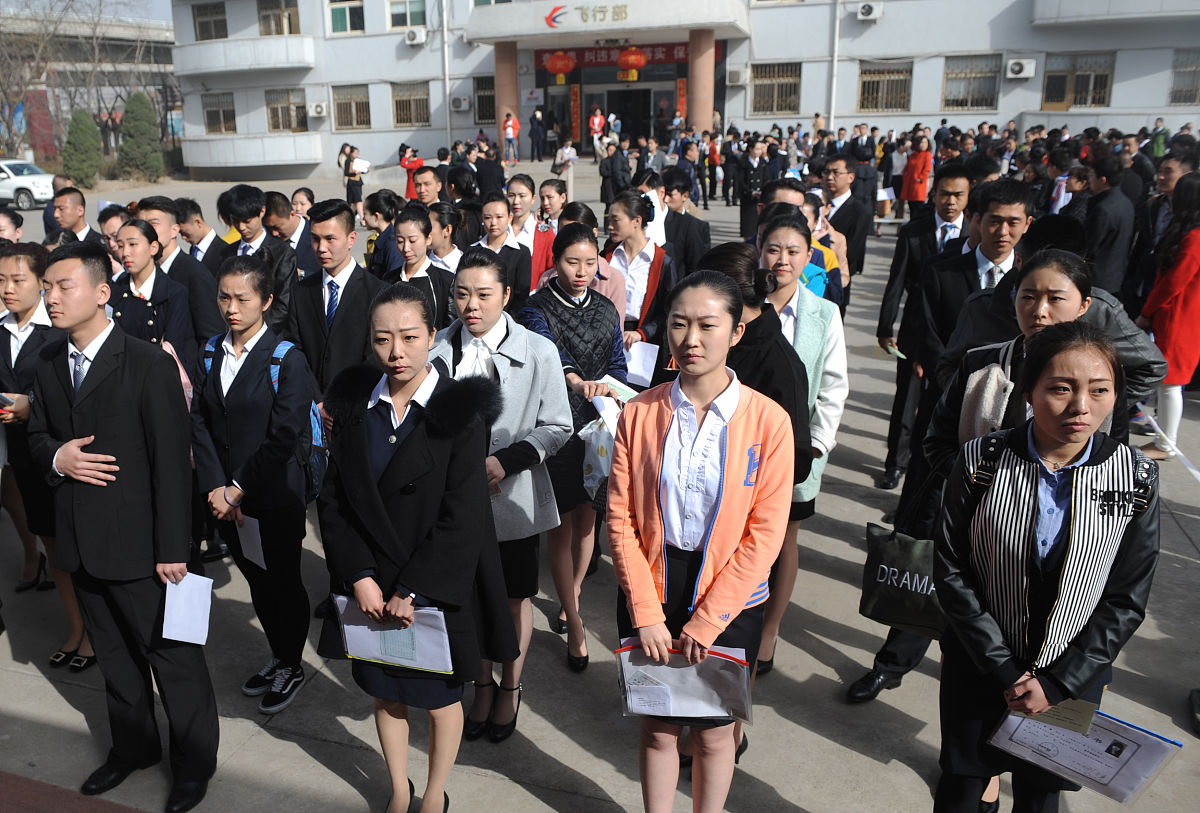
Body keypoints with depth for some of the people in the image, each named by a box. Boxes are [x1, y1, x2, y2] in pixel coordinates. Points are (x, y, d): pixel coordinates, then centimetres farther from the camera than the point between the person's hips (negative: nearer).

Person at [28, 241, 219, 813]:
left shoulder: (149, 365, -15)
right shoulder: (48, 362, 6)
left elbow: (171, 461, -16)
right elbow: (37, 434, 16)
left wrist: (173, 548, -17)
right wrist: (56, 457, -10)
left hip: (137, 541, -6)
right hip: (79, 540, 7)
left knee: (172, 656, 8)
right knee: (113, 655, 22)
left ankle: (194, 761, 27)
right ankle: (133, 746, 43)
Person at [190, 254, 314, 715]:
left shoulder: (287, 360, -13)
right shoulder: (211, 353, 5)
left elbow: (284, 436, -17)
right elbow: (200, 422, 1)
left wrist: (237, 489, -15)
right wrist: (215, 487, -10)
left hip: (276, 496, -5)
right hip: (225, 495, 5)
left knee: (284, 582, 9)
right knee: (256, 581, 18)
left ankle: (293, 666, 29)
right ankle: (277, 656, 38)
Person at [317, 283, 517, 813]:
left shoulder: (459, 411, -14)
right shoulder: (353, 406, -2)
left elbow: (461, 520, -17)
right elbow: (332, 500, 0)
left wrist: (411, 592, -17)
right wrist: (359, 576, -10)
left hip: (437, 586, -3)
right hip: (371, 587, 3)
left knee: (439, 699, 14)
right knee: (385, 692, 18)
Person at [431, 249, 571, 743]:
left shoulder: (537, 352, -10)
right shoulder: (438, 351, -4)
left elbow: (557, 428, -5)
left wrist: (506, 459, -17)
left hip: (513, 497, -1)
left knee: (515, 598, 15)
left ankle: (510, 690, 39)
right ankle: (483, 685, 39)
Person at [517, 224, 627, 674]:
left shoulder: (605, 310, 8)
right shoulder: (537, 309, -8)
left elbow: (617, 366, 10)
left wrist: (603, 396, -9)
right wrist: (578, 383, -47)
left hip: (596, 425, 4)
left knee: (587, 518, 14)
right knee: (560, 528, 1)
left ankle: (571, 597, 36)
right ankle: (575, 624, 12)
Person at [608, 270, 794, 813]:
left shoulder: (768, 420, -12)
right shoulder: (639, 413, -7)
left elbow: (764, 534, -11)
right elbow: (621, 519, -5)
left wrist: (704, 623, -12)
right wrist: (647, 614, -10)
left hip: (730, 603, -1)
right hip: (649, 591, 1)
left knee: (713, 730, 16)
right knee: (657, 725, 16)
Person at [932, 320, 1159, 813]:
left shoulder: (1136, 479, -14)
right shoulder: (981, 462, -17)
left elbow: (1127, 600, -7)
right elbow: (951, 571, -12)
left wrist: (1058, 684, -11)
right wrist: (1005, 671, -13)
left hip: (1074, 678, 1)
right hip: (978, 668, 0)